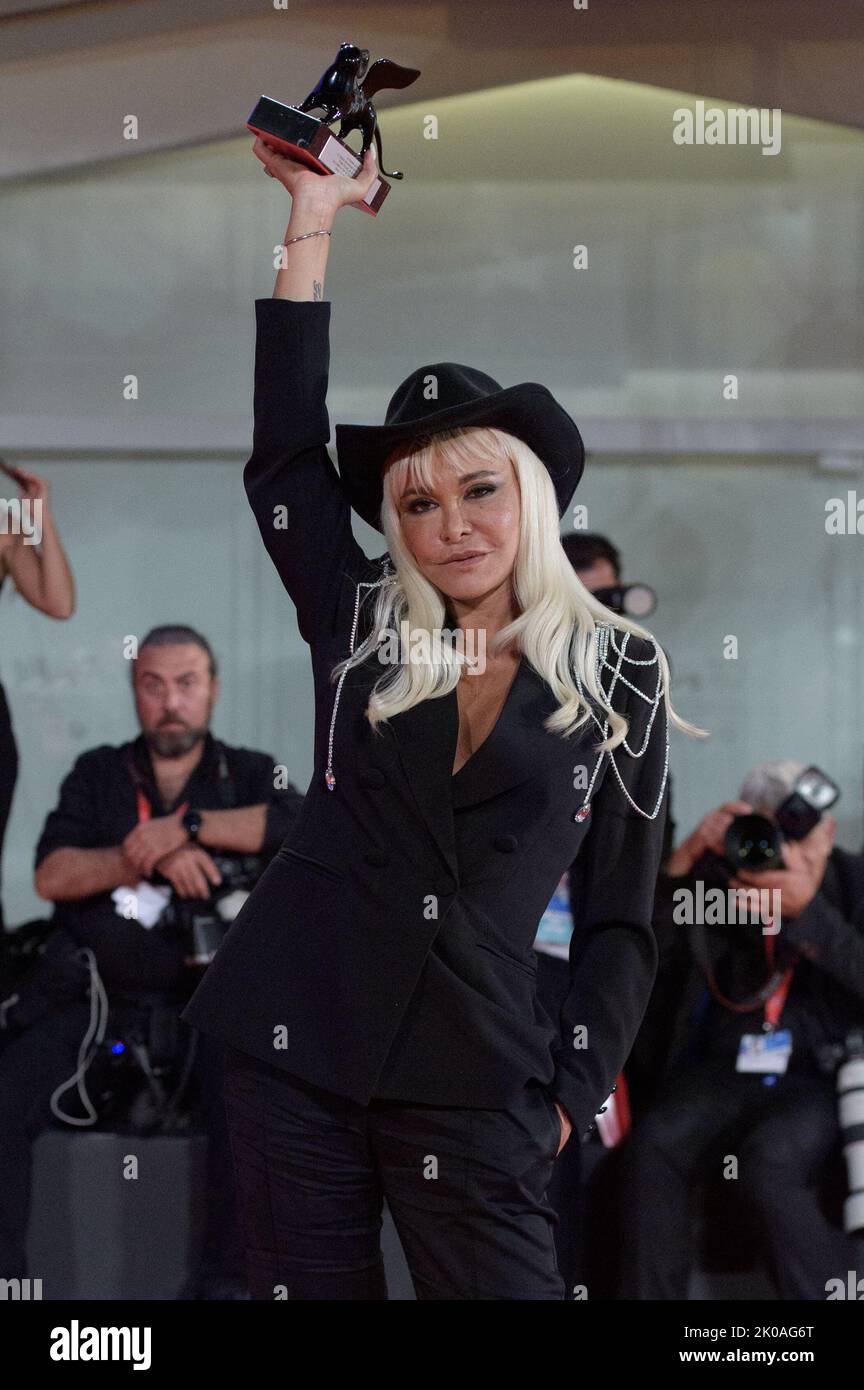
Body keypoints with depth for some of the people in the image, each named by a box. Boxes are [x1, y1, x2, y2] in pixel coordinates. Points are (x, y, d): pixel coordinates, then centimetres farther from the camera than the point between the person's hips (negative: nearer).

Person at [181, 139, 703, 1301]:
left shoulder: (618, 678, 4)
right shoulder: (359, 626, 8)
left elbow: (625, 912, 7)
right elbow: (284, 453, -1)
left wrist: (573, 1092, -1)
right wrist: (313, 217, -3)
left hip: (473, 1089, -1)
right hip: (296, 1052, 2)